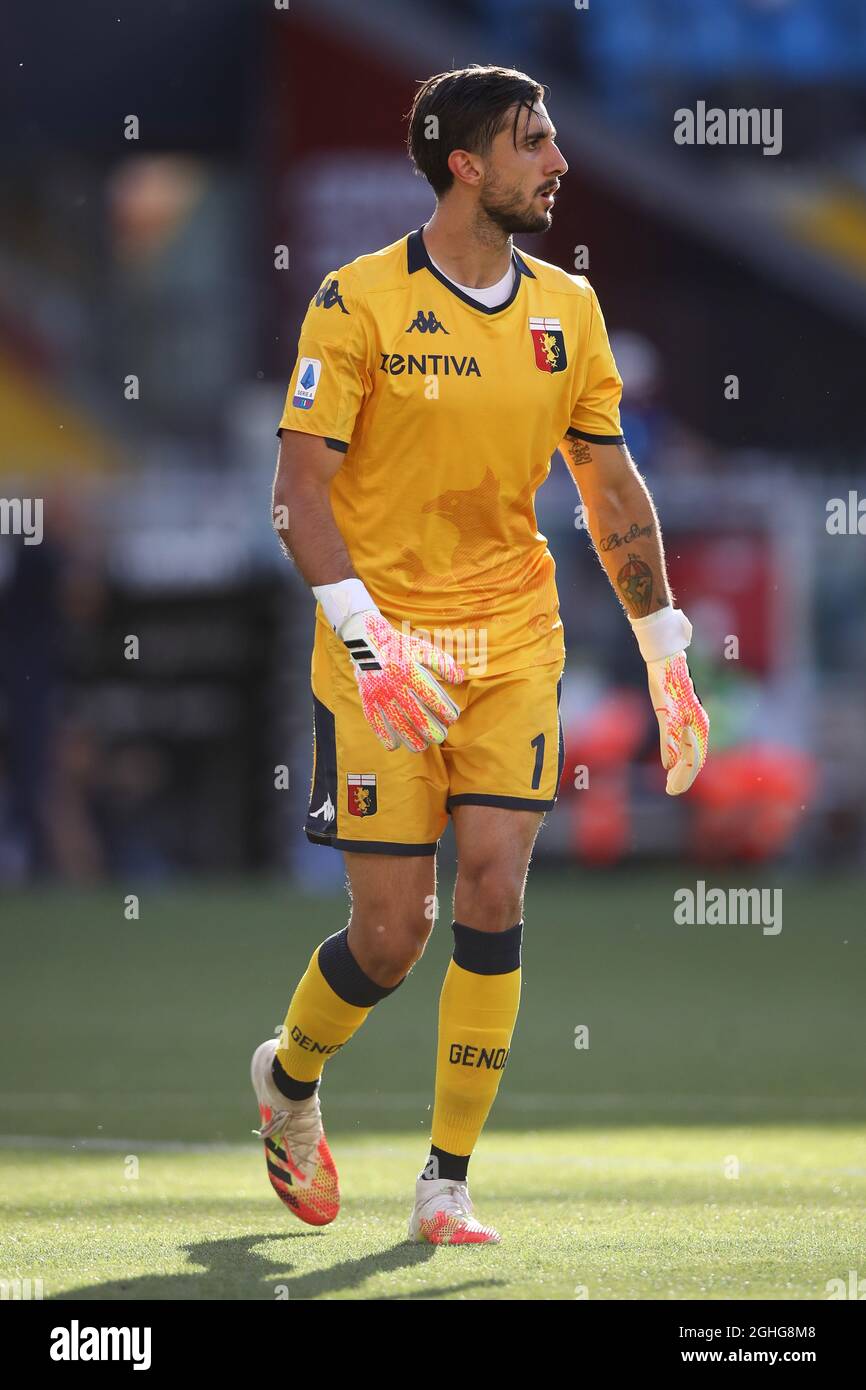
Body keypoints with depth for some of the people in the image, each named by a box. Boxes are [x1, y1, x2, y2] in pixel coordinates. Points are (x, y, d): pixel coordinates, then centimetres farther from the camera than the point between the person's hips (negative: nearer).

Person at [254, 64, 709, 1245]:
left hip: (513, 639, 3)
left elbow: (611, 486, 14)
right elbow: (299, 491, -10)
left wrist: (666, 653, 11)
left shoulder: (567, 309, 6)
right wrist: (368, 640, -22)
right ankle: (289, 1077, 30)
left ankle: (447, 1184, 1)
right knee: (390, 935, -3)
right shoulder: (360, 302, -8)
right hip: (382, 648, -3)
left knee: (494, 897, -9)